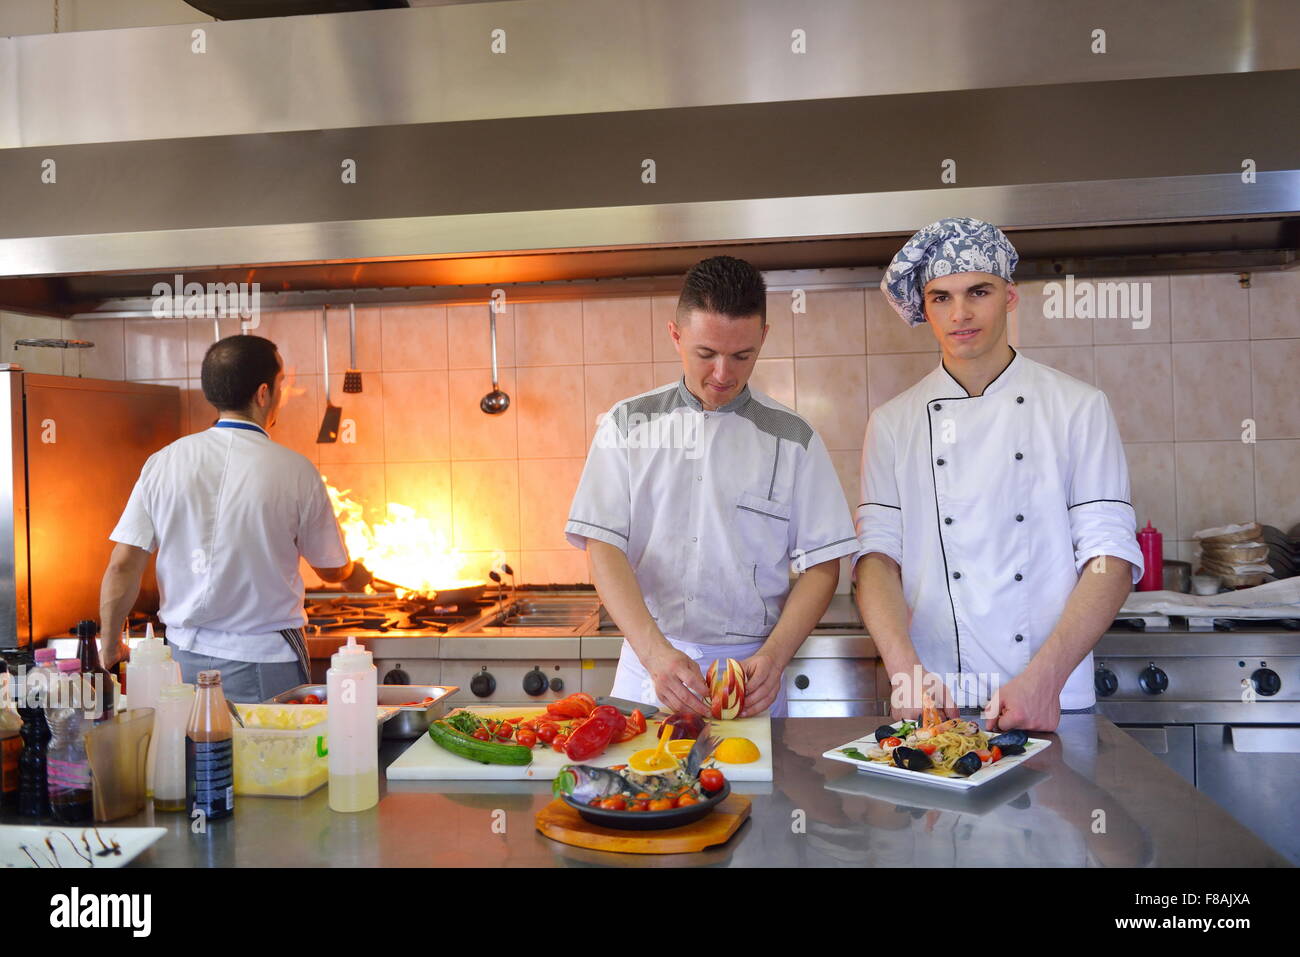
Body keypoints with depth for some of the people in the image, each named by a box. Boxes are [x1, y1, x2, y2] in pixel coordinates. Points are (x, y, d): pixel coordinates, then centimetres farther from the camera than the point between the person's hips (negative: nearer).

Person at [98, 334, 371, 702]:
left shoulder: (162, 463, -2)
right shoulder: (295, 471, -10)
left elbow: (123, 566, -2)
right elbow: (332, 569, 4)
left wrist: (110, 647, 12)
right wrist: (357, 574, 27)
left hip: (186, 658, 4)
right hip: (265, 661, -4)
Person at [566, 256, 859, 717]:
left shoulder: (792, 438, 2)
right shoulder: (627, 424, 3)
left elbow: (823, 564, 1)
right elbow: (604, 548, -5)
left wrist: (773, 655, -14)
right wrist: (656, 652, -18)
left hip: (750, 667, 0)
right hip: (647, 664, 1)